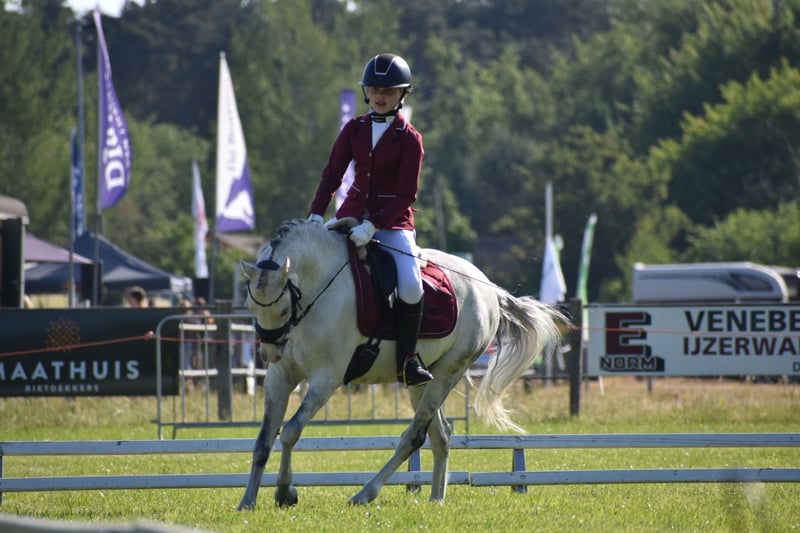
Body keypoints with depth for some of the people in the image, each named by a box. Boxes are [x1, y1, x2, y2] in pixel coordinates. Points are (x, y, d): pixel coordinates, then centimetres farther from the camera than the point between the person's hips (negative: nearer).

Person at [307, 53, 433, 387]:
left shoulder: (409, 139, -7)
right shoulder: (354, 129, 6)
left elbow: (407, 194, -13)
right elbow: (332, 173, 4)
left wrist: (373, 226, -24)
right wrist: (316, 215, -11)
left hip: (392, 222, -4)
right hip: (352, 215, 4)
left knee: (411, 286, -26)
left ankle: (408, 361, -12)